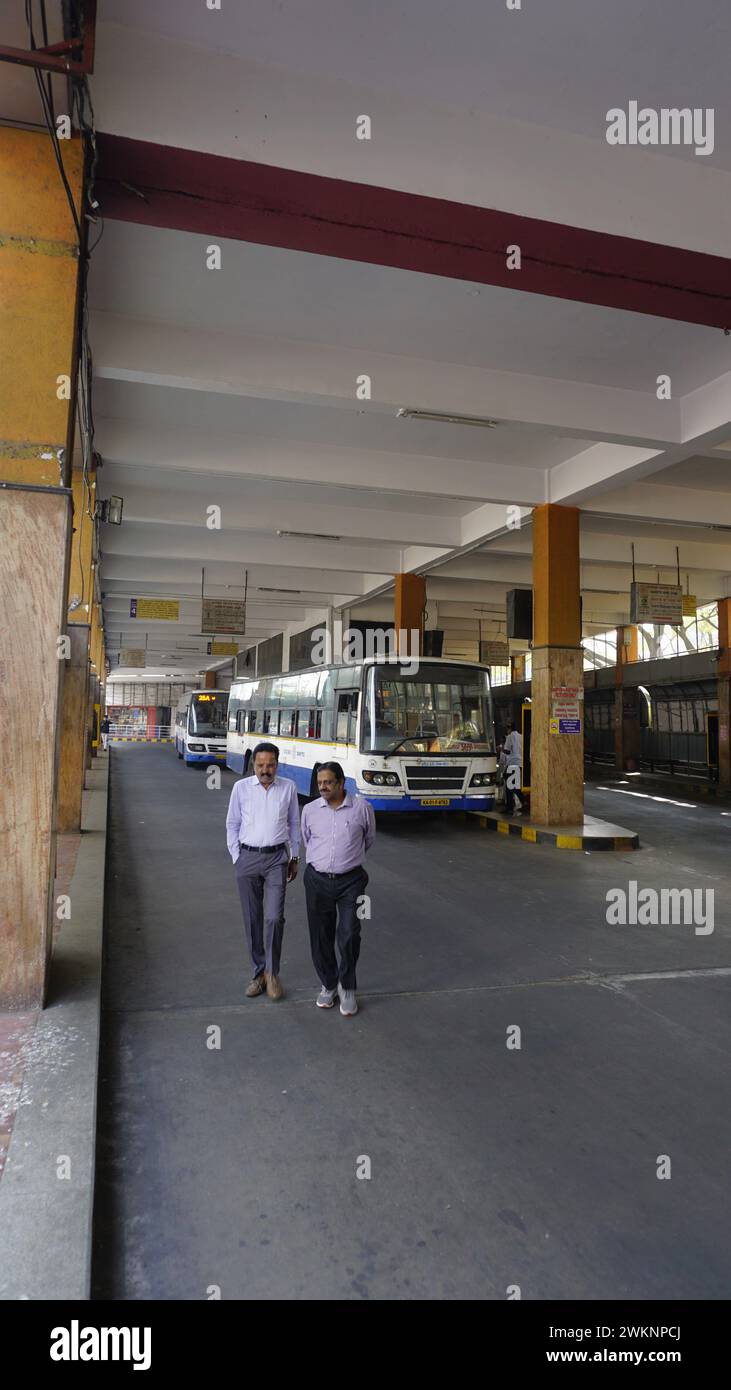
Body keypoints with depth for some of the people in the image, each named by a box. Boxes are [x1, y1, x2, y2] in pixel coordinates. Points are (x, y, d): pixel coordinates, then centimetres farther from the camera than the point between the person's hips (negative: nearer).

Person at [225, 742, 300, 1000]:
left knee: (274, 917, -9)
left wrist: (294, 858, 11)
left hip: (276, 857, -1)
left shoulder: (288, 787, 2)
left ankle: (272, 973, 9)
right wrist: (236, 858, 4)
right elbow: (232, 824, 7)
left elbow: (294, 823, 10)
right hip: (247, 857, 1)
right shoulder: (241, 787, 0)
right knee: (252, 919, 7)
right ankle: (259, 972, 21)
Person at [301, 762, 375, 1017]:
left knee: (349, 936, -7)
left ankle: (347, 988, 14)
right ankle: (328, 985, 28)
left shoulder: (361, 807, -4)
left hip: (350, 881, -2)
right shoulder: (310, 810, 2)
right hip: (317, 880, 2)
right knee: (320, 937, 9)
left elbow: (369, 839, 13)